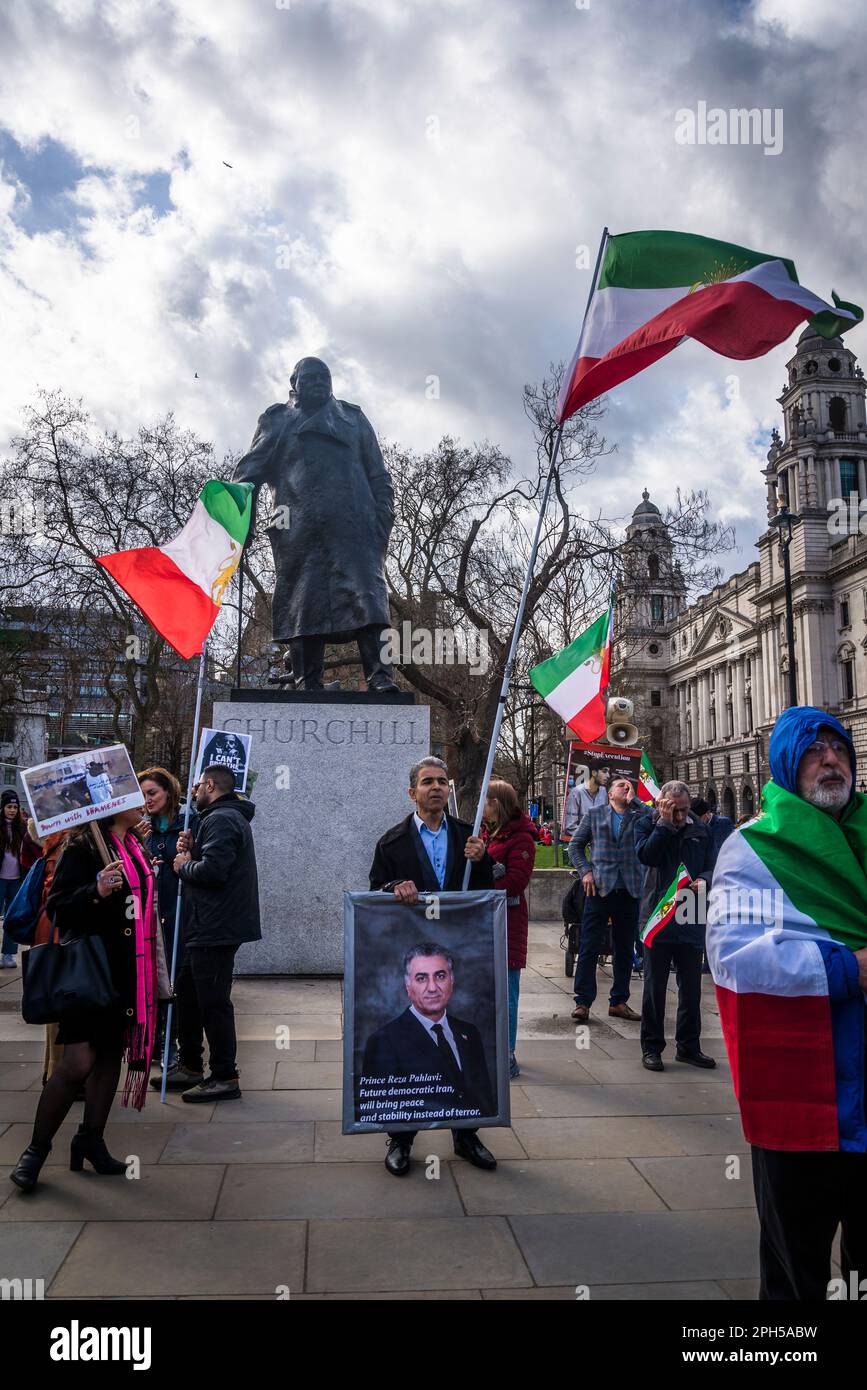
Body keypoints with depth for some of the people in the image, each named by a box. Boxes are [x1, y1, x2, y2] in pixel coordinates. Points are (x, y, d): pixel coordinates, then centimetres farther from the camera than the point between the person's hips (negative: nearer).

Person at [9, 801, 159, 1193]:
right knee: (79, 1061, -9)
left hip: (129, 969, 8)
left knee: (112, 1053, 12)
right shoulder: (82, 847, -12)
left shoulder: (136, 849, 12)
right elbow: (57, 907, -15)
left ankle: (91, 1140, 25)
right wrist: (97, 892, -29)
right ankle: (36, 1149, 9)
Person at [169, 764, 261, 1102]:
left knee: (213, 1002, -5)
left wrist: (184, 865, -9)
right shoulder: (229, 817, 21)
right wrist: (191, 851, 1)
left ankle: (225, 1078, 4)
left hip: (216, 930, -11)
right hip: (210, 926, 11)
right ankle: (190, 1067, 29)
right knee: (187, 992, 19)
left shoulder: (221, 820, -15)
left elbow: (212, 870, -27)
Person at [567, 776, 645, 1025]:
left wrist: (633, 799, -4)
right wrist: (585, 871, -2)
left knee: (625, 949, 9)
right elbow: (575, 844, 11)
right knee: (589, 947, -3)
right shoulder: (594, 815, 9)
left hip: (629, 890, 2)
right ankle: (583, 1002, 2)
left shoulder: (638, 816, 11)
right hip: (600, 888, -2)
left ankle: (619, 1002, 19)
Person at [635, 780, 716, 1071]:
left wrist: (704, 880, -10)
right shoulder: (647, 824, -1)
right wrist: (665, 823, -18)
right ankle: (652, 1047, 15)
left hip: (691, 921, 3)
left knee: (691, 987, 12)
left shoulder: (699, 829, 7)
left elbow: (711, 865, 12)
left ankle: (688, 1046, 25)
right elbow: (647, 855, -19)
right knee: (655, 987, 5)